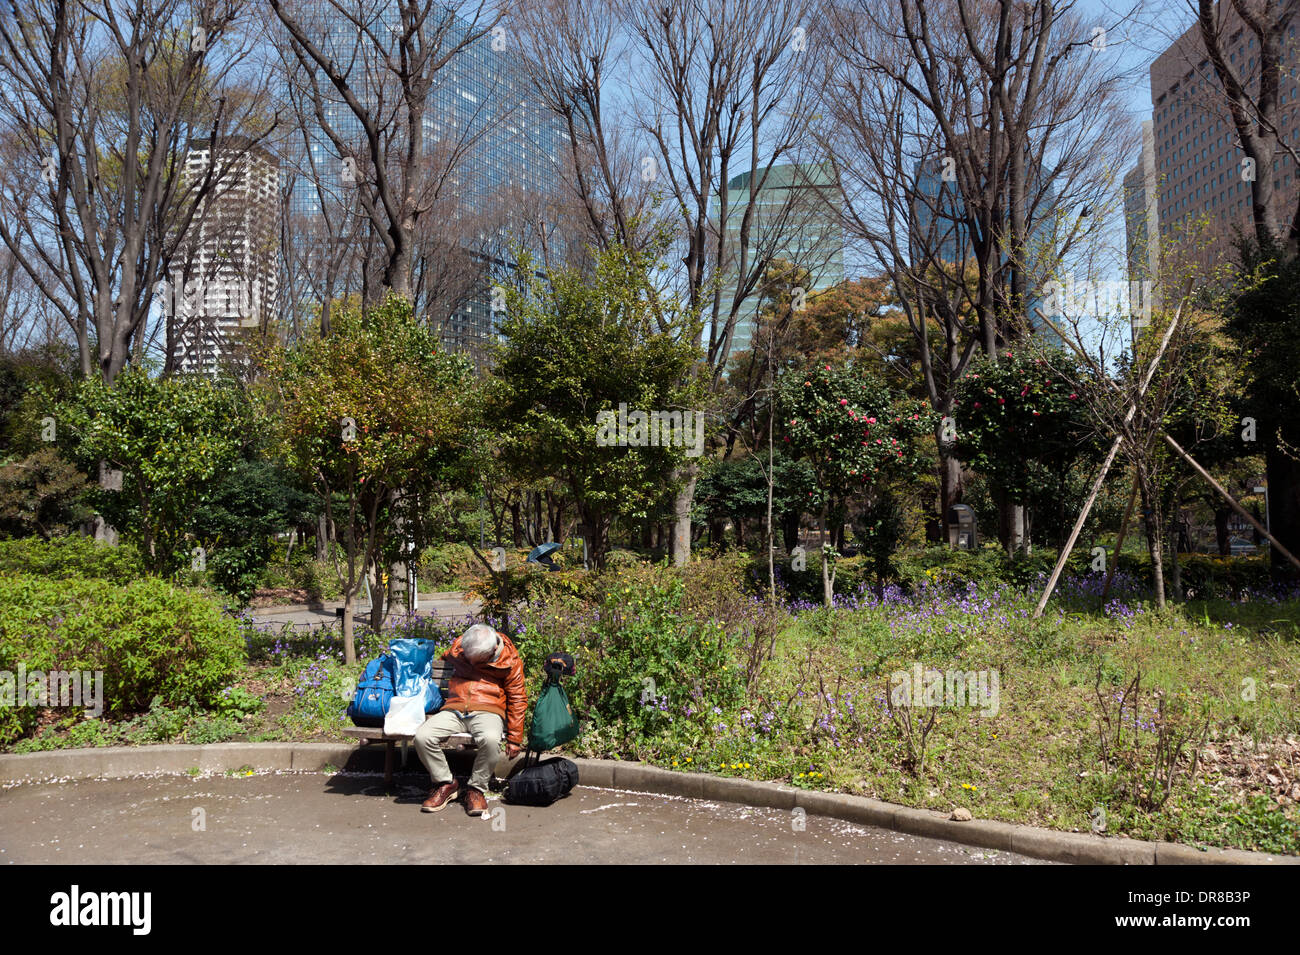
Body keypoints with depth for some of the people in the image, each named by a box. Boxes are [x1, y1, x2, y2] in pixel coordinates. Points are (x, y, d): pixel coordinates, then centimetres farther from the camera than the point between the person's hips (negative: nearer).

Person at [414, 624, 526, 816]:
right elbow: (446, 658, 32)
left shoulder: (510, 660, -3)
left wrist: (514, 739, 2)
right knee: (422, 737, -24)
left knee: (490, 739, -38)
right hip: (454, 709, 3)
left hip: (487, 711, -3)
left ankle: (476, 788, -11)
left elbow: (517, 699, 2)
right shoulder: (458, 647, 6)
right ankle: (446, 784, 0)